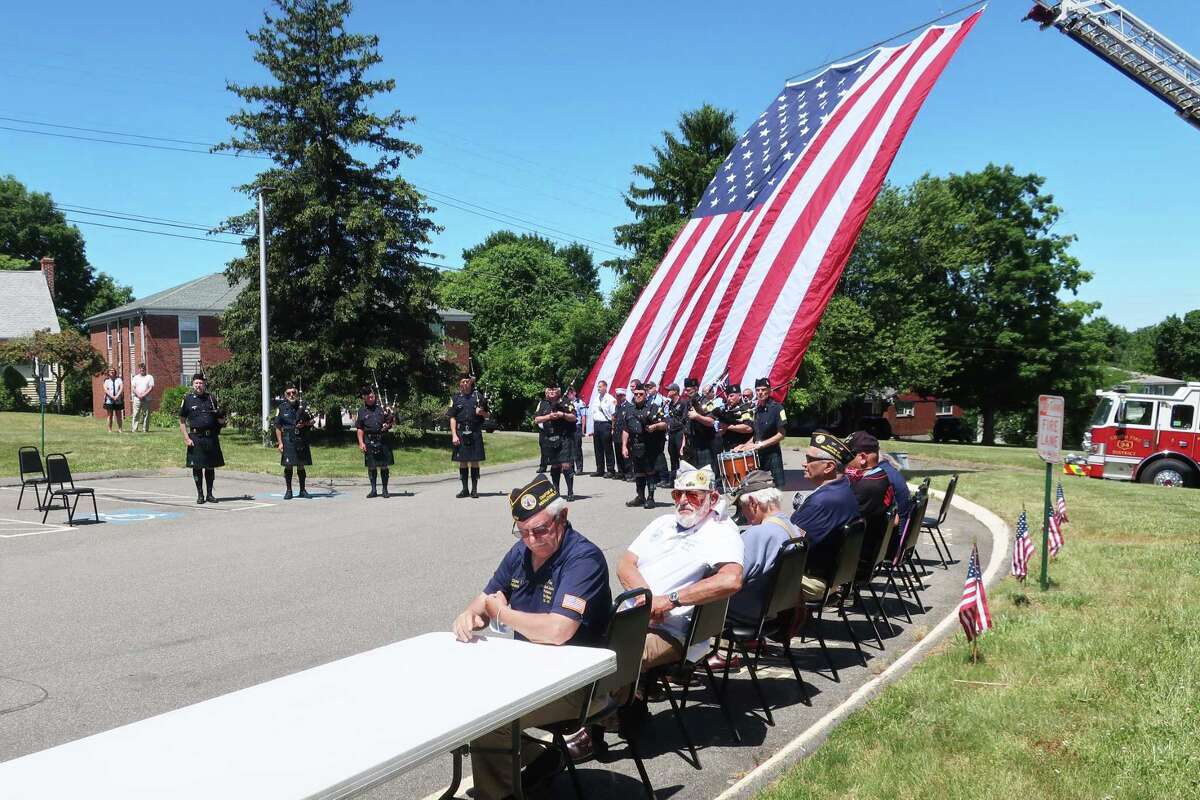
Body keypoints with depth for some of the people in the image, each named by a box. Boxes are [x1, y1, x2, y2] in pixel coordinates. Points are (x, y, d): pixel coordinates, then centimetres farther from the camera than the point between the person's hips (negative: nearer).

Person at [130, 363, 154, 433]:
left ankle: (145, 429, 2)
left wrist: (144, 395, -12)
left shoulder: (149, 377, 8)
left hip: (146, 399, -1)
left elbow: (151, 388, -1)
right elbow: (133, 388, 7)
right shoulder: (135, 377, 14)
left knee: (146, 415, -2)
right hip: (137, 399, 1)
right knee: (136, 415, -3)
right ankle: (134, 429, -2)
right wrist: (139, 395, -10)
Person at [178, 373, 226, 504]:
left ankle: (209, 494, 17)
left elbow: (220, 421, 15)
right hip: (195, 438, -2)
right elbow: (182, 421, 0)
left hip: (211, 438, 2)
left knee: (210, 467, 7)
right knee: (196, 467, 2)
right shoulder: (188, 399, 1)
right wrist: (186, 438, -8)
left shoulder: (211, 398, 8)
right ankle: (200, 494, 13)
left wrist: (221, 417, -9)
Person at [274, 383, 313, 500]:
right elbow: (278, 427, 1)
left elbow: (311, 421, 13)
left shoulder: (303, 407, 7)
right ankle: (288, 491, 8)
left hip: (302, 441, 2)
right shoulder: (281, 408, 1)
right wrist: (280, 443, -6)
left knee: (301, 466, 7)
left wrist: (304, 424, -9)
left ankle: (302, 490, 15)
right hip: (288, 441, -2)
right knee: (288, 466, -1)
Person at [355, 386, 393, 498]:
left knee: (384, 466, 3)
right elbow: (360, 429, 6)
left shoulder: (382, 407, 6)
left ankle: (385, 489, 11)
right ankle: (373, 490, 15)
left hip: (383, 440, 0)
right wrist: (361, 442, -3)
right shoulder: (362, 411, 6)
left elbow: (393, 421, 10)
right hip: (369, 441, 0)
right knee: (371, 466, 6)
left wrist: (388, 424, -12)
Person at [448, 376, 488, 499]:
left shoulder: (478, 396, 8)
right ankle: (464, 489, 13)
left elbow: (487, 416, 12)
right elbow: (452, 418, 4)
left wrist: (482, 413, -11)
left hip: (475, 433, 0)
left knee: (475, 461, 0)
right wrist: (454, 435, -6)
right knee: (462, 461, 4)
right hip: (460, 433, 1)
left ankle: (474, 489, 8)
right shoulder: (456, 398, 8)